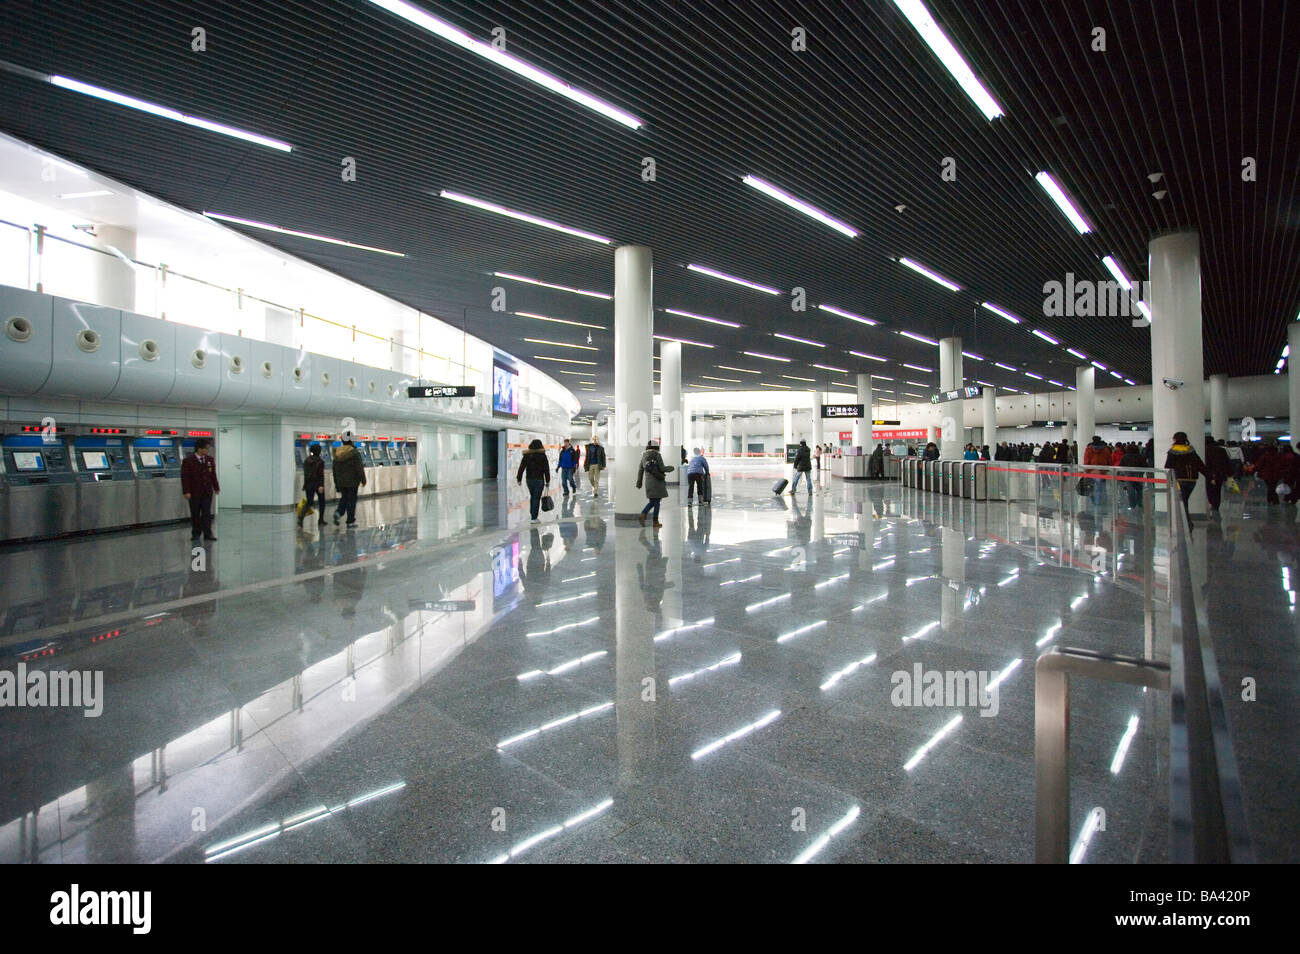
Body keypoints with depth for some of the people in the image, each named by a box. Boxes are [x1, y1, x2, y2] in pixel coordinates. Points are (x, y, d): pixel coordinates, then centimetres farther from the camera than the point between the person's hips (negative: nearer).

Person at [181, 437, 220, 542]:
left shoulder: (210, 460, 5)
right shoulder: (188, 461, -8)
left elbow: (213, 475, 10)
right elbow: (185, 477, -10)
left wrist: (216, 488, 11)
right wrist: (186, 492, -14)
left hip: (207, 492, 3)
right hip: (194, 493, -3)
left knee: (207, 513, 5)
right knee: (195, 514, 6)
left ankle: (207, 533, 10)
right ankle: (196, 534, 16)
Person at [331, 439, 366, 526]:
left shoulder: (337, 453, 6)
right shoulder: (354, 453, -13)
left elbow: (335, 469, 11)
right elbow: (359, 468, -14)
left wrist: (336, 483, 18)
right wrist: (363, 480, -4)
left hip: (341, 482, 5)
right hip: (352, 481, -5)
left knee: (344, 498, 21)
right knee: (351, 500, 2)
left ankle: (338, 512, -3)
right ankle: (350, 521, 6)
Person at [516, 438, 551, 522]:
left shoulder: (527, 455, 1)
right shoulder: (542, 456, -5)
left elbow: (521, 467, 1)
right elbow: (546, 469, -5)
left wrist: (519, 479, 6)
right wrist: (547, 481, 1)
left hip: (529, 479, 3)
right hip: (539, 480, -3)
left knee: (532, 496, 22)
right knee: (537, 498, -2)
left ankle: (531, 513, 29)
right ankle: (534, 518, -4)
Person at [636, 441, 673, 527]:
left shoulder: (644, 456, 6)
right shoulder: (657, 456, -9)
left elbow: (640, 470, 7)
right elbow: (662, 469, -11)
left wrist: (639, 482, 13)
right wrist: (670, 468, 9)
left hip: (648, 483, 5)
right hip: (657, 482, -5)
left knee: (652, 502, 15)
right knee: (657, 501, 3)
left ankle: (643, 514, -8)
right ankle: (655, 522, 5)